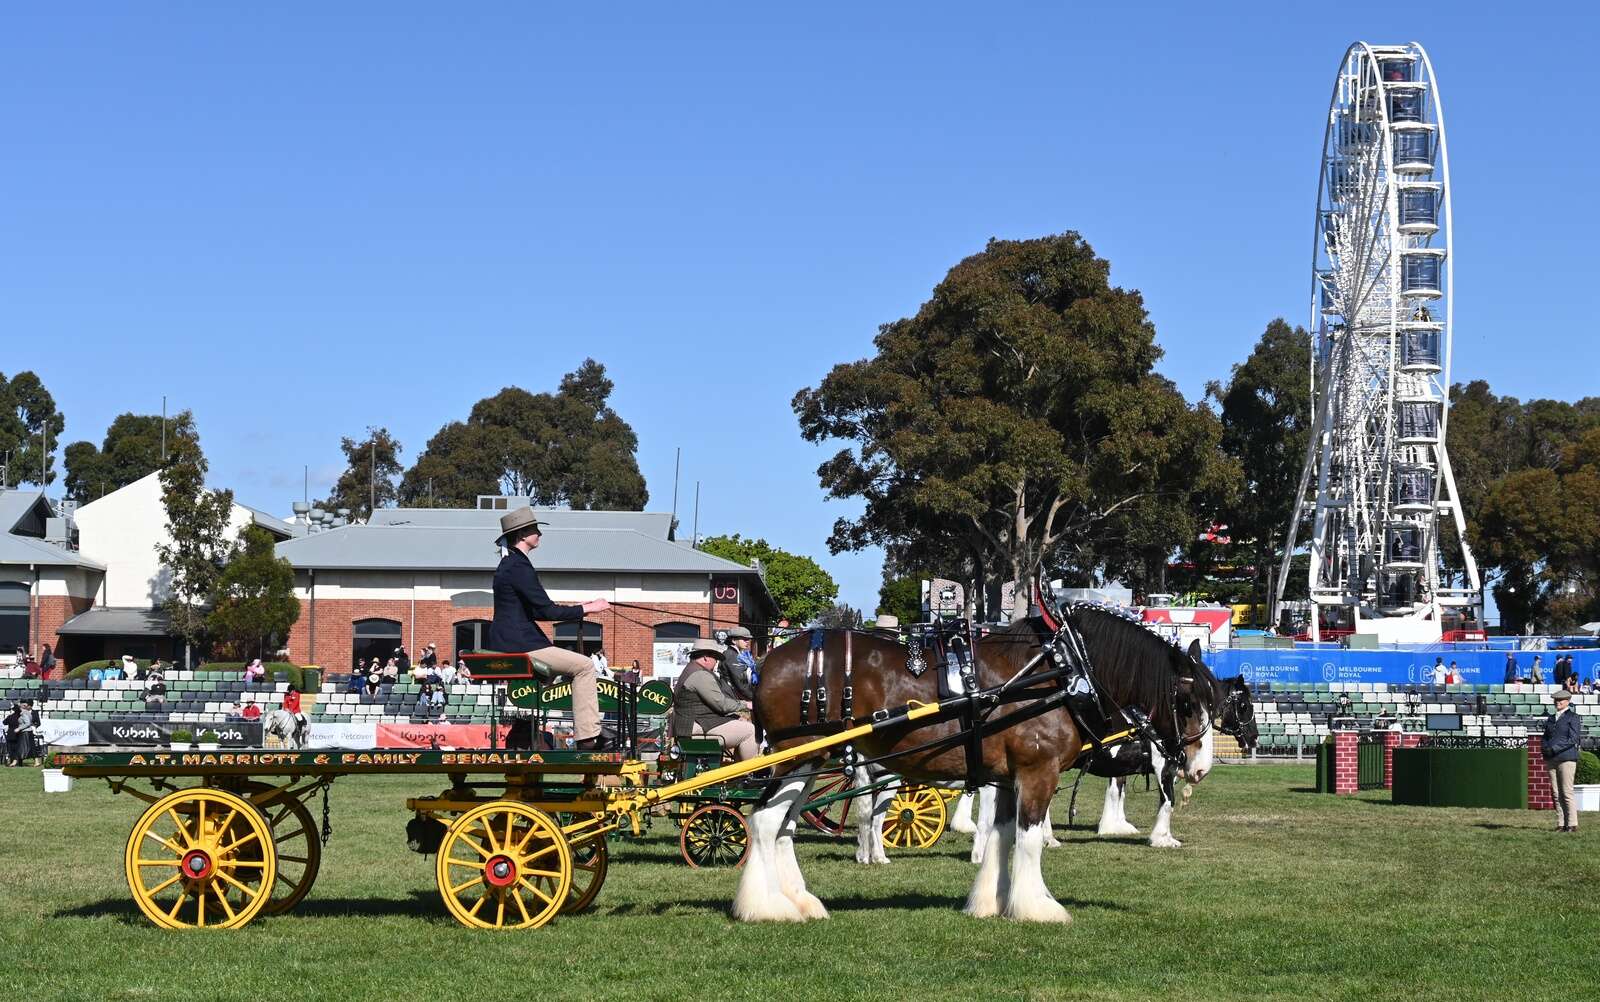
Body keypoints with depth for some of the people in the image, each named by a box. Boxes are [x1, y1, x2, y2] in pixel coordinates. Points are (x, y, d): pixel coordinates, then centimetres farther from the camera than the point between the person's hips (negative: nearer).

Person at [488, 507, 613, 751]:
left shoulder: (510, 563, 18)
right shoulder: (518, 566, -15)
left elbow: (536, 611, 22)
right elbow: (547, 611, -18)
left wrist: (578, 610, 17)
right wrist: (586, 609, -6)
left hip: (509, 645, 11)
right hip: (518, 646, -11)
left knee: (580, 664, 19)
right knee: (584, 666, -9)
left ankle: (589, 733, 16)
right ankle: (587, 737, -10)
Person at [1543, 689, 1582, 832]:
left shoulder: (1573, 718, -1)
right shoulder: (1550, 719, 19)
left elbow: (1573, 739, -10)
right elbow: (1546, 738, 20)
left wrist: (1554, 748, -15)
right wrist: (1545, 748, -2)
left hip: (1566, 759, -6)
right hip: (1551, 760, 6)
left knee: (1567, 793, -8)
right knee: (1556, 793, 3)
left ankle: (1572, 824, -3)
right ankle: (1561, 824, 5)